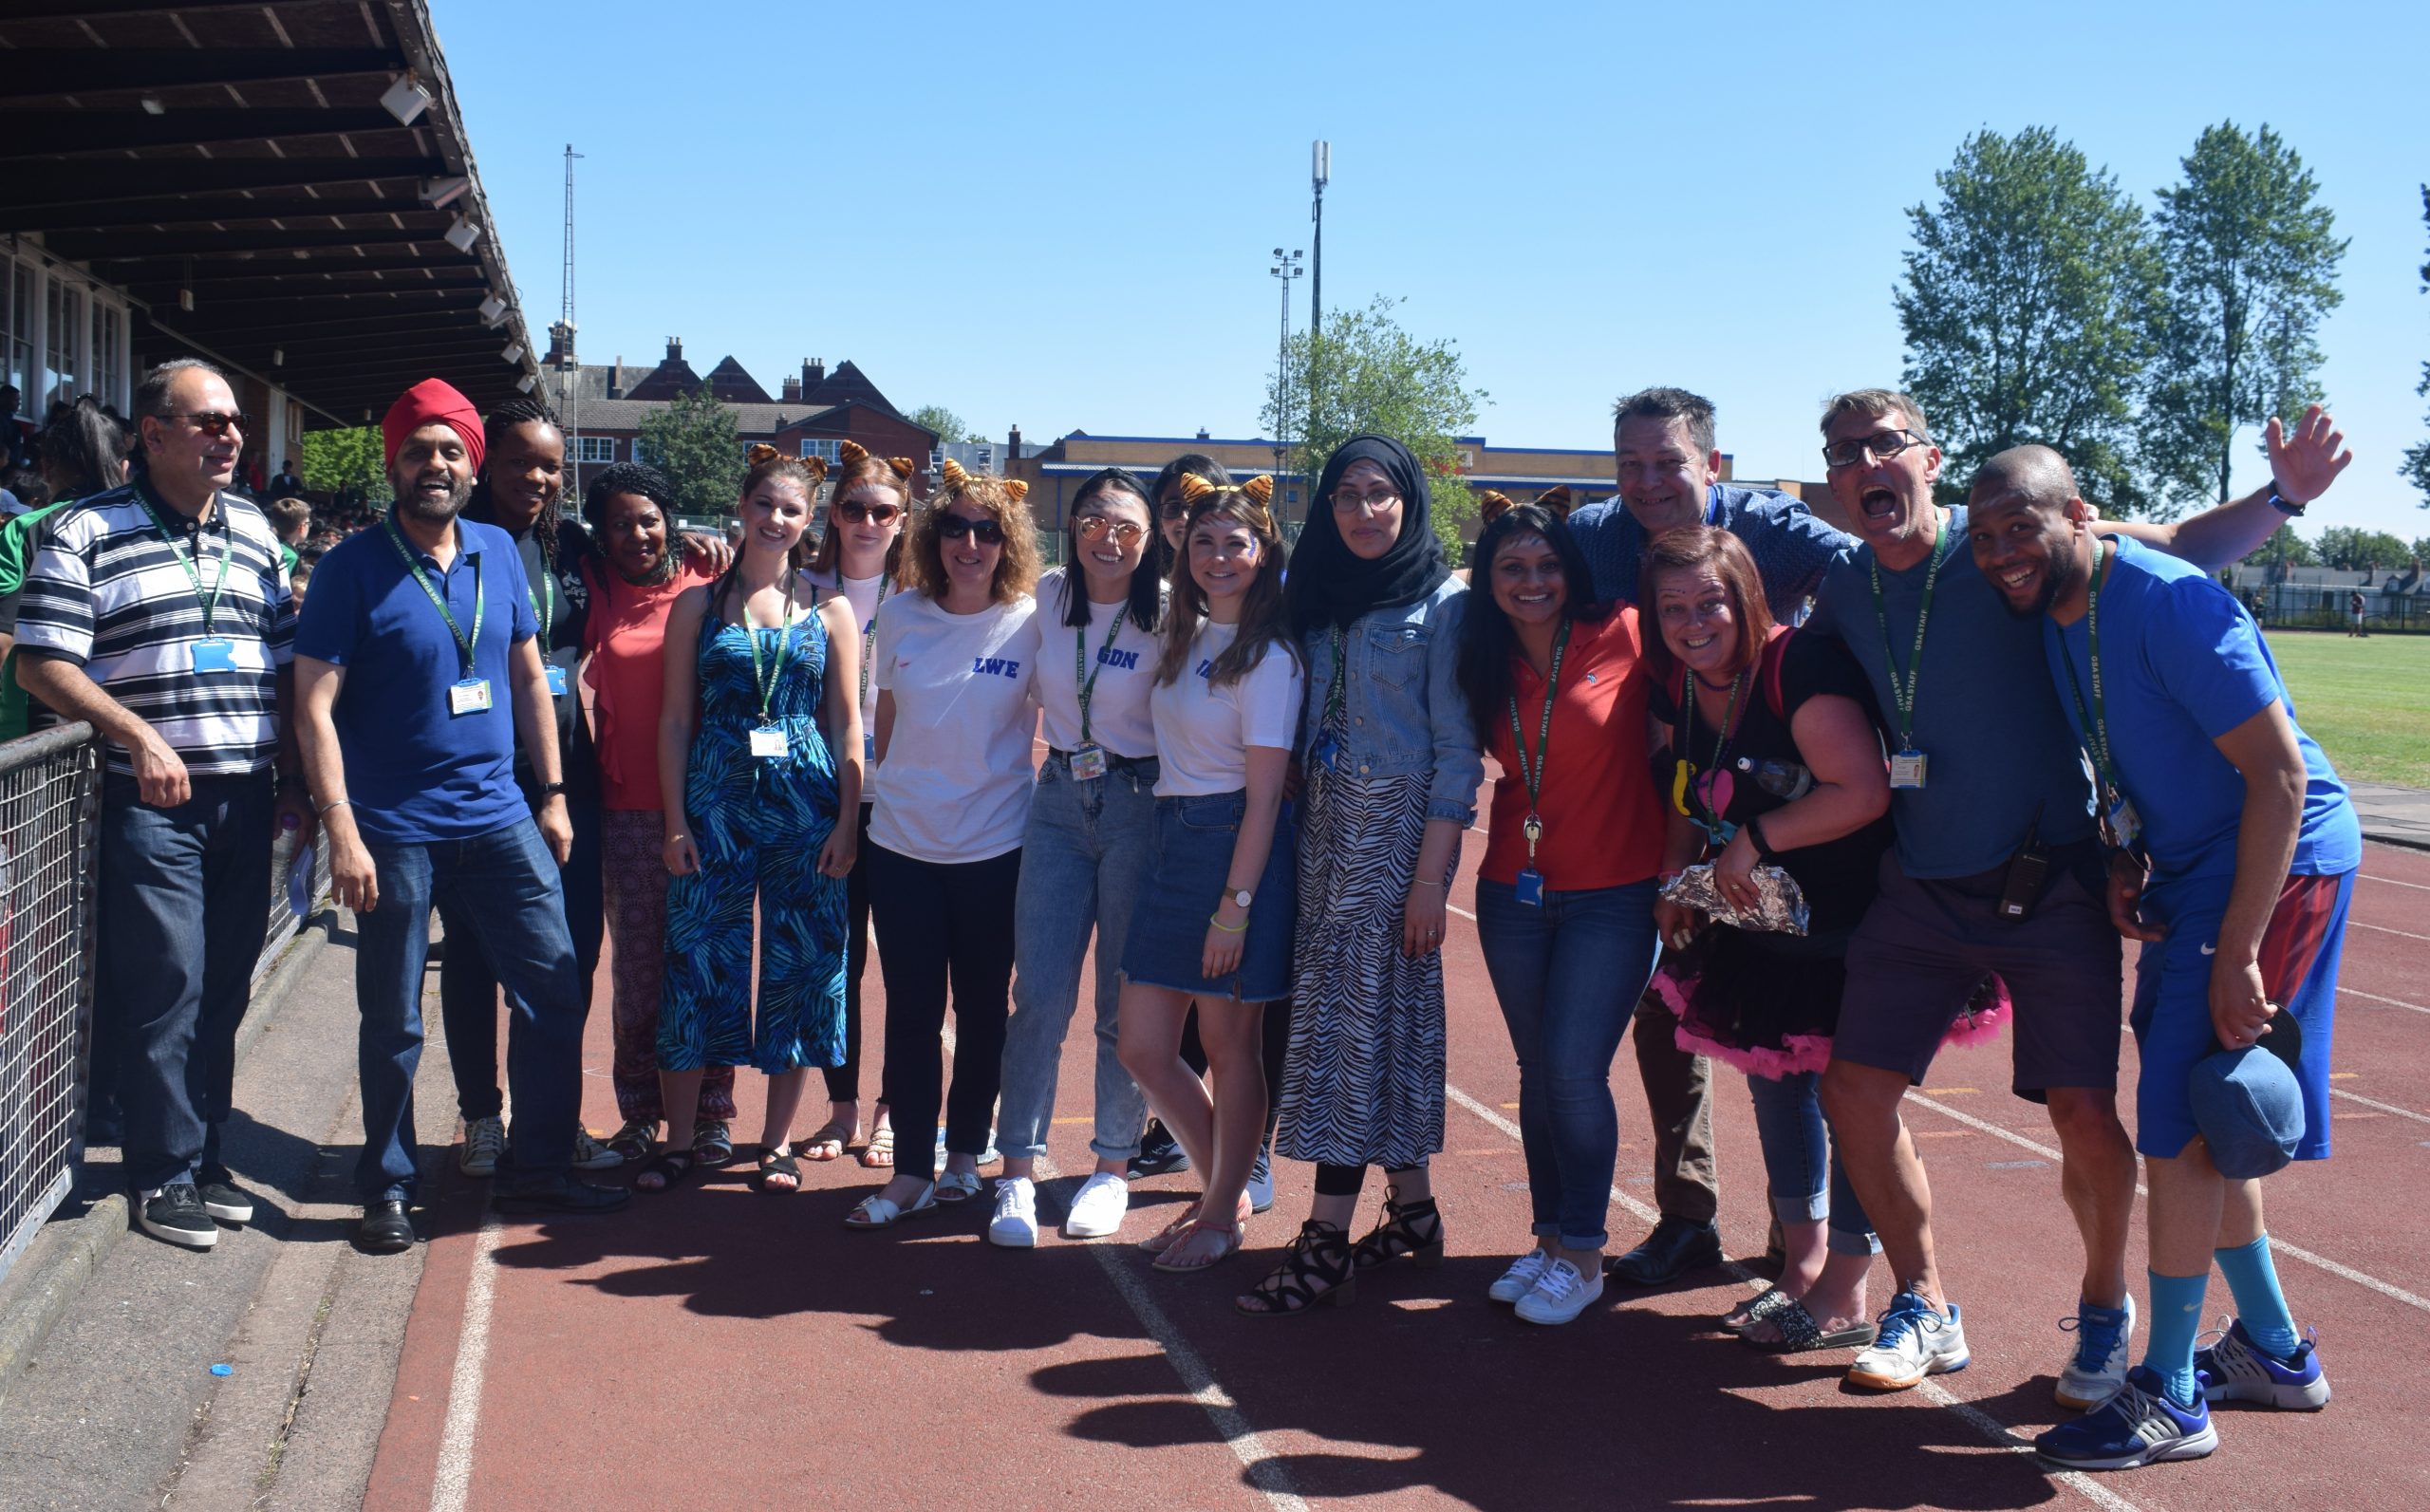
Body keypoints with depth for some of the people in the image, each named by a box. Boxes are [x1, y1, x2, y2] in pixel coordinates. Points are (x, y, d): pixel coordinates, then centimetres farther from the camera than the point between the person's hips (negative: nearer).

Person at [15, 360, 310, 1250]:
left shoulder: (253, 531, 13)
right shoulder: (85, 533, -4)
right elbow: (43, 664, -8)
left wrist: (295, 778, 11)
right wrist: (139, 737, -20)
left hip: (247, 799, 5)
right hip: (151, 801, -5)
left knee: (226, 988, 11)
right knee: (165, 986, -4)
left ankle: (204, 1153, 23)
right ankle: (164, 1176, 8)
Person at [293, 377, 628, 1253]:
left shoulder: (498, 553, 7)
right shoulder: (355, 567, -7)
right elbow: (316, 704, -11)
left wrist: (554, 794, 11)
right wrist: (341, 829, -18)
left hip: (499, 819, 5)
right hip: (397, 831, -4)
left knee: (554, 989, 4)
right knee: (394, 1021, 5)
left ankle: (536, 1169, 19)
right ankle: (388, 1188, 21)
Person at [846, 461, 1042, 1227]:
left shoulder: (1031, 624, -7)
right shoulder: (899, 616, 1)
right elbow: (886, 717, 12)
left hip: (995, 846, -2)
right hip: (903, 843, 2)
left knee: (982, 1008, 9)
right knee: (910, 1011, 4)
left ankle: (965, 1154, 25)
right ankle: (912, 1171, 12)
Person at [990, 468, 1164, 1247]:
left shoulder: (1167, 617, -9)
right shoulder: (1048, 596, 1)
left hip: (1139, 805, -3)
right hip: (1058, 800, 3)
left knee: (1126, 1004, 5)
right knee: (1040, 996, -2)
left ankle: (1112, 1169, 19)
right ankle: (1017, 1174, 7)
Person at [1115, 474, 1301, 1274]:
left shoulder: (1269, 658, -11)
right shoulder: (1184, 639, 13)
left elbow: (1263, 795, -14)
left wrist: (1236, 904, -18)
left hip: (1236, 845, -8)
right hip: (1173, 840, 8)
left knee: (1228, 1045, 5)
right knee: (1143, 1049, 8)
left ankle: (1224, 1215, 21)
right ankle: (1224, 1187, 27)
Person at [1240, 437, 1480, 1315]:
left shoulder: (1442, 602, -4)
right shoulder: (1319, 600, 14)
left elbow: (1457, 750, -10)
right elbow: (1302, 729, 15)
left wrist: (1432, 877, -15)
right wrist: (1297, 831, 4)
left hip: (1398, 823, -6)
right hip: (1326, 820, 6)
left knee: (1362, 1011, -8)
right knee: (1334, 1007, 7)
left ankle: (1328, 1241, -6)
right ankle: (1413, 1210, 18)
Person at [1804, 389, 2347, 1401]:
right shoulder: (1844, 588, 4)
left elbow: (2183, 547, -4)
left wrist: (2281, 498, -22)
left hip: (2048, 887, -4)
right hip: (1920, 892, 4)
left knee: (2084, 1116, -8)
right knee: (1855, 1090, 0)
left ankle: (2106, 1310, 21)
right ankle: (1925, 1311, 20)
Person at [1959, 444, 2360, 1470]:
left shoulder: (2170, 604, -23)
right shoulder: (2053, 615, 3)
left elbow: (2280, 773, -24)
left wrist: (2238, 955, -26)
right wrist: (2125, 860, 0)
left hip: (2277, 862, -9)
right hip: (2189, 868, 9)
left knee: (2182, 1127, -8)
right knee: (2195, 1124, 15)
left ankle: (2169, 1397, 3)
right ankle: (2275, 1352, 31)